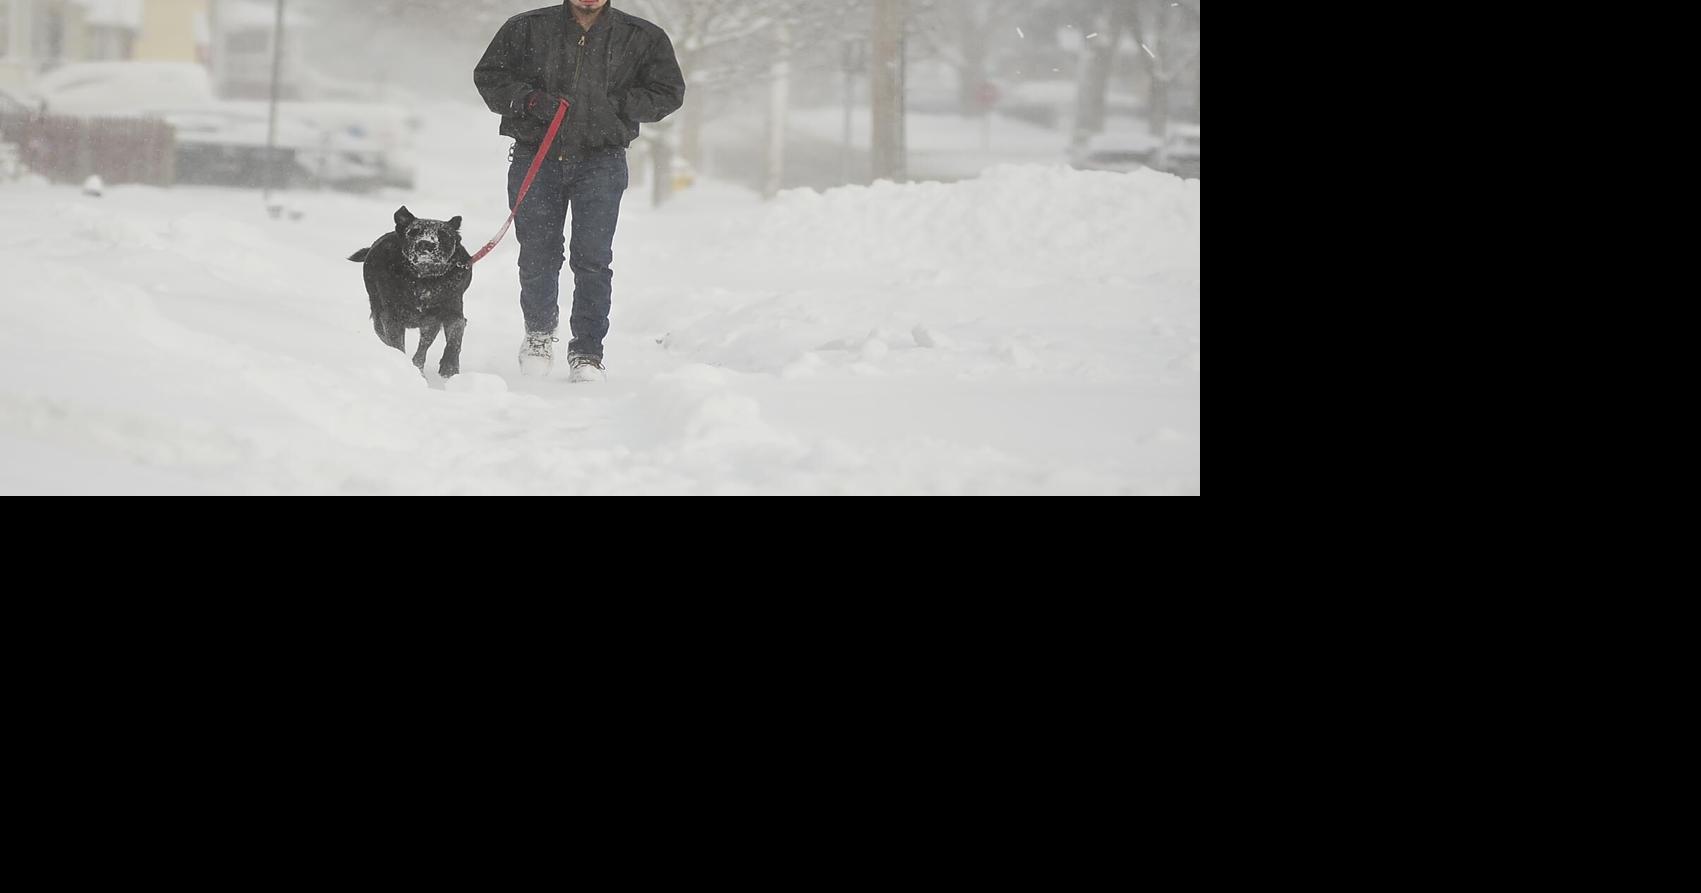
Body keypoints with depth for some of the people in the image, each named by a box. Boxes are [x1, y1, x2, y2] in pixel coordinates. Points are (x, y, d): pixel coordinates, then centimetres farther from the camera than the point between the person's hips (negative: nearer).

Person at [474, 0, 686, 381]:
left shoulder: (643, 38, 4)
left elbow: (668, 91, 7)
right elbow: (488, 75, 7)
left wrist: (619, 104, -7)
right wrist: (528, 99, -10)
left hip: (601, 162, -1)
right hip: (535, 159, 1)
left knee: (593, 259, -7)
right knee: (537, 256, 5)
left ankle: (587, 352, 2)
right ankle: (540, 330, 31)